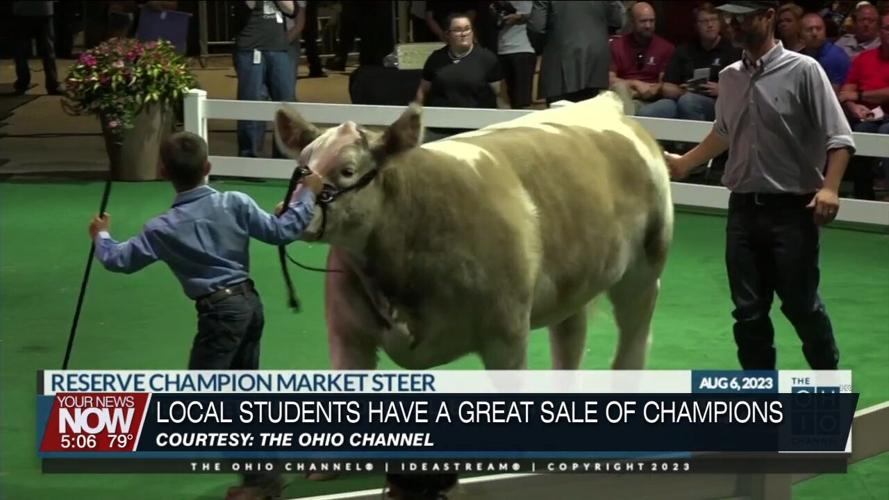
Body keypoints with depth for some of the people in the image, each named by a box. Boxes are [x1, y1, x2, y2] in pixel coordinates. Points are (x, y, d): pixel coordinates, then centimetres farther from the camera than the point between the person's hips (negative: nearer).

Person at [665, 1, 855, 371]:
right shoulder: (729, 77, 7)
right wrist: (684, 163, 28)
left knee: (801, 305, 2)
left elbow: (839, 138, -10)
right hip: (743, 208, 5)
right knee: (748, 311, 6)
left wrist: (829, 188, -23)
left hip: (792, 210, -5)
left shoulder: (803, 70, -8)